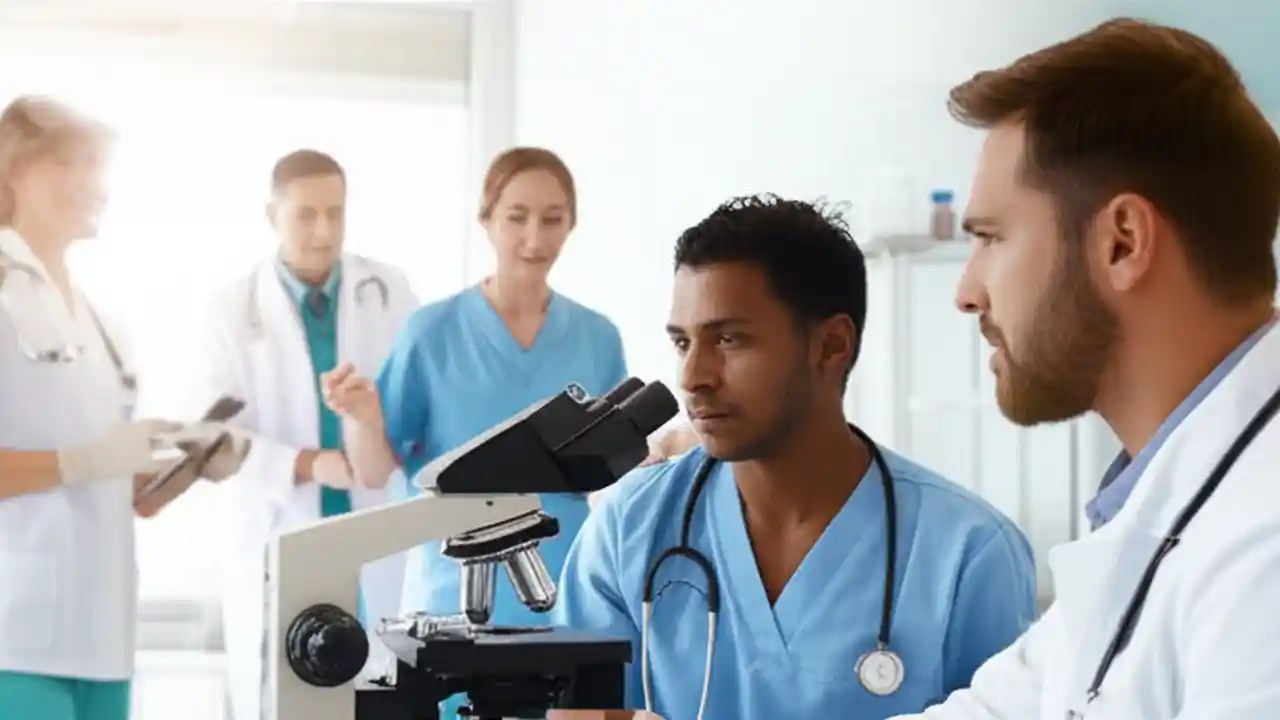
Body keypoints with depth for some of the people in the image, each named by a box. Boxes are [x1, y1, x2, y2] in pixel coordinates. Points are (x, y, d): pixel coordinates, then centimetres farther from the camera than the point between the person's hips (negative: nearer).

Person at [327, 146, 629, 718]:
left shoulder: (597, 337, 4)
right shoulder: (433, 332, -4)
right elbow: (375, 472, -3)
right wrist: (366, 418, -23)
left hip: (565, 596, 3)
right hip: (456, 596, -2)